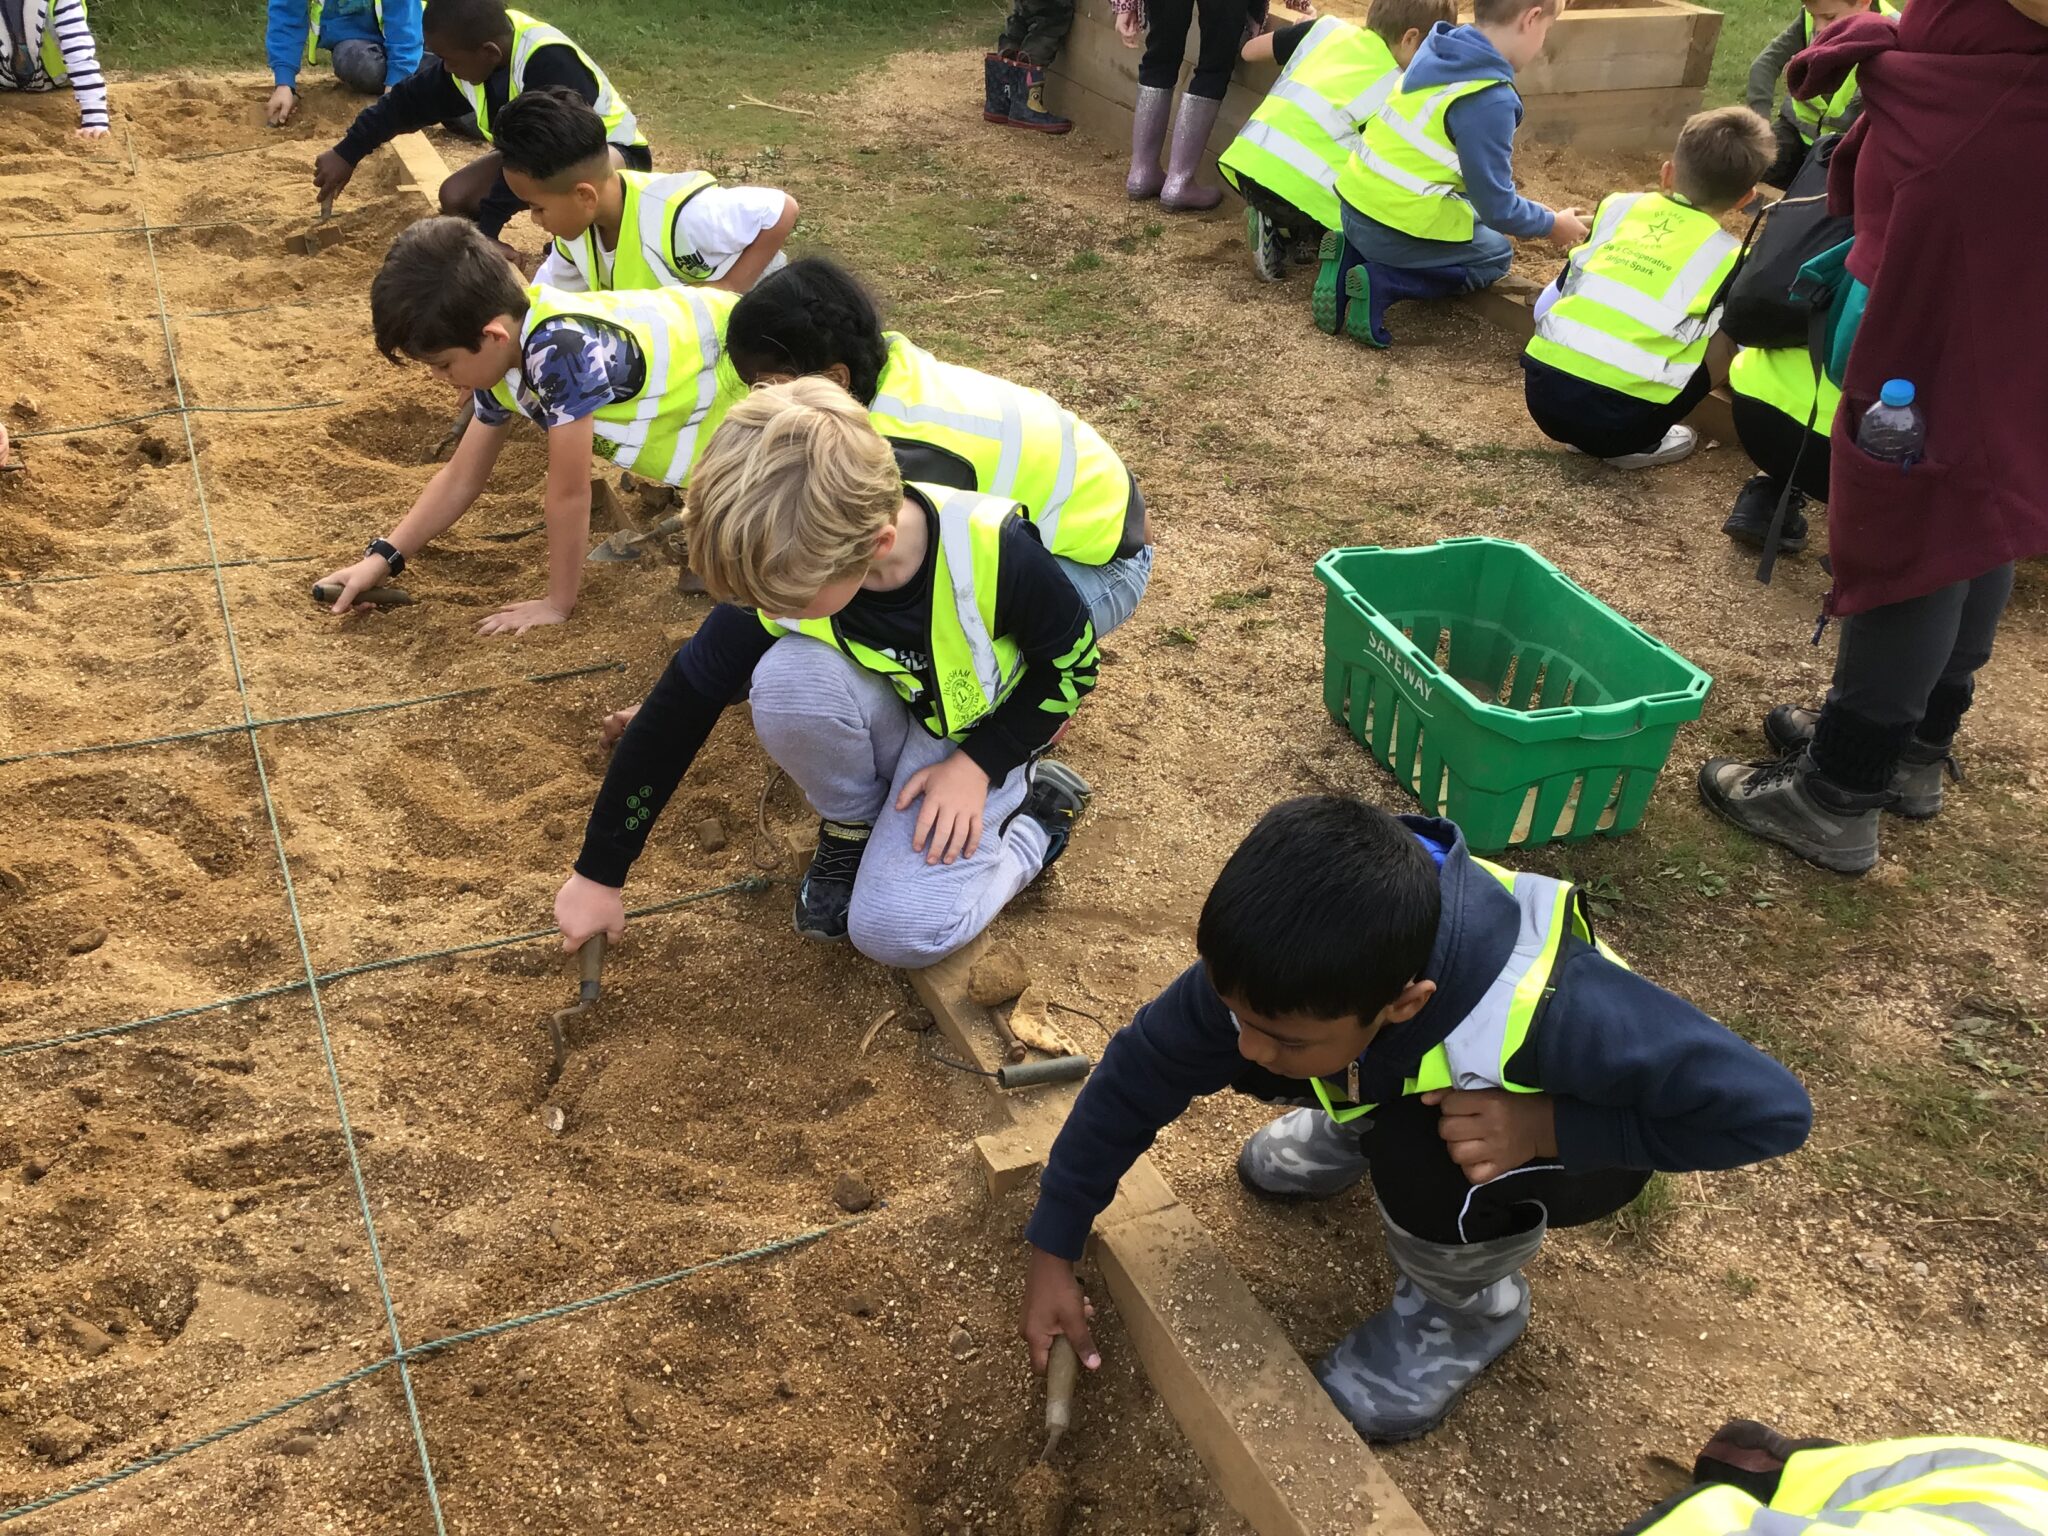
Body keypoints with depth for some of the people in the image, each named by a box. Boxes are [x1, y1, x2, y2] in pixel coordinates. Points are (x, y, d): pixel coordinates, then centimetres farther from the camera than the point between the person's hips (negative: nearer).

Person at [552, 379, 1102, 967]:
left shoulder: (994, 551, -33)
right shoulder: (779, 574, -25)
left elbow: (1071, 662, -12)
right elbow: (680, 709, -15)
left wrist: (978, 765, -21)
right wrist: (598, 873, -9)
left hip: (977, 738, -2)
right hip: (885, 721, 3)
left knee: (898, 930, -22)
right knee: (785, 677, -33)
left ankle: (1035, 808, 6)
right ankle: (852, 826, -2)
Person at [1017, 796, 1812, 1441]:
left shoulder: (1549, 1008, -45)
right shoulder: (1290, 960, -32)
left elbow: (1772, 1108, -34)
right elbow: (1144, 1067, -19)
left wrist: (1544, 1125, -39)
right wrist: (1052, 1250, -14)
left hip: (1571, 1137, -4)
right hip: (1408, 1064, 4)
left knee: (1425, 1154, -36)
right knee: (1213, 1052, -17)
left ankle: (1468, 1307, -2)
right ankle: (1359, 1129, 14)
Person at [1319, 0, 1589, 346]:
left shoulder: (1443, 54, 7)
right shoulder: (1490, 100, -20)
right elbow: (1496, 207, -13)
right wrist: (1551, 225, 6)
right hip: (1394, 227, -8)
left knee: (1476, 223, 28)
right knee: (1496, 256, 16)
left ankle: (1353, 256, 9)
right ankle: (1382, 283, -6)